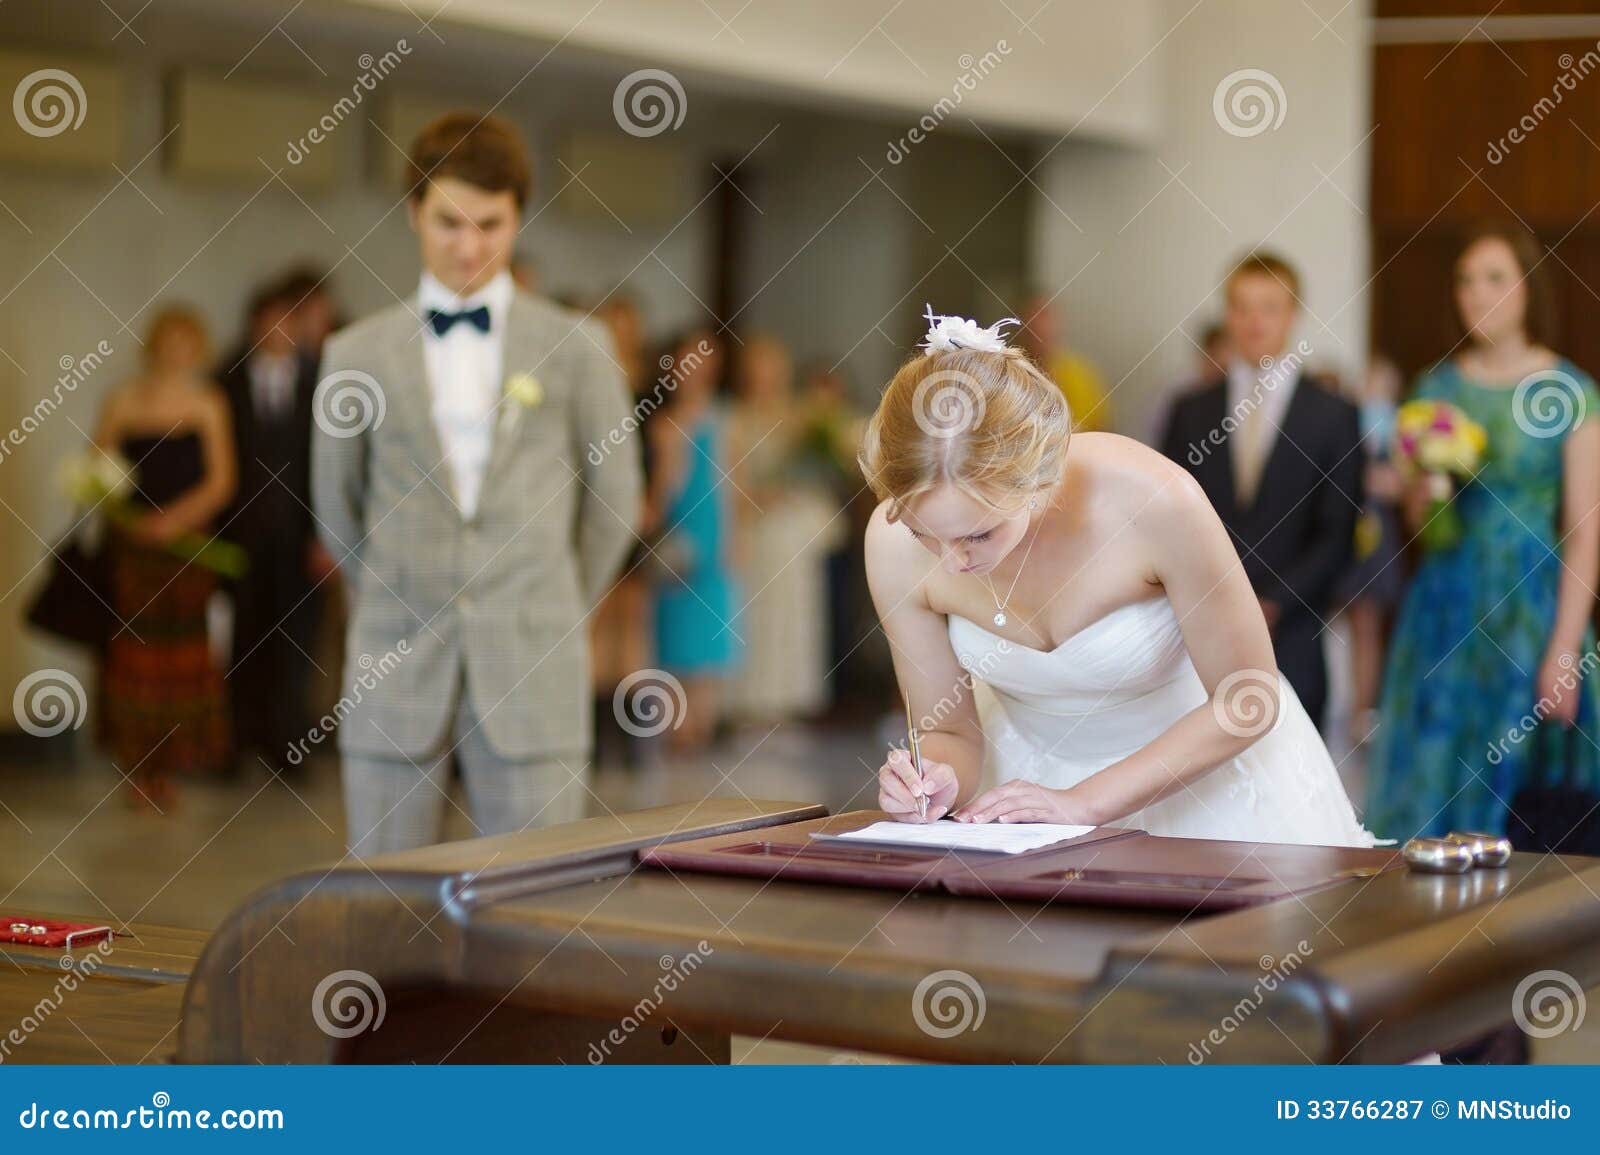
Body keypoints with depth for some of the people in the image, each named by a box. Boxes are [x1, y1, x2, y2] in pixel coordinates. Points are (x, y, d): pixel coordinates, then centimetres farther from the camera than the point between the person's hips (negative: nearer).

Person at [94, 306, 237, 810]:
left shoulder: (207, 403, 5)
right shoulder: (123, 401, 5)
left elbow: (220, 480, 0)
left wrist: (175, 518, -13)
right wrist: (126, 517, -11)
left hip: (188, 539, 1)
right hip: (131, 542, -1)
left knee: (182, 650, 0)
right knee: (134, 647, -3)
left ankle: (166, 767, 10)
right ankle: (136, 765, 7)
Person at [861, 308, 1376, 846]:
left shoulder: (1156, 502, -31)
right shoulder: (895, 544, -21)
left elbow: (1247, 700, -17)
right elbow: (951, 731, -6)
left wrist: (1083, 803, -24)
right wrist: (938, 781, -29)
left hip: (1201, 757, -1)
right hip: (1032, 769, 1)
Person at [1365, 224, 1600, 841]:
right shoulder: (1438, 385, 9)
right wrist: (1419, 483, -9)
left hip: (1530, 602, -4)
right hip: (1445, 604, 4)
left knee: (1516, 782, -1)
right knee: (1431, 781, 3)